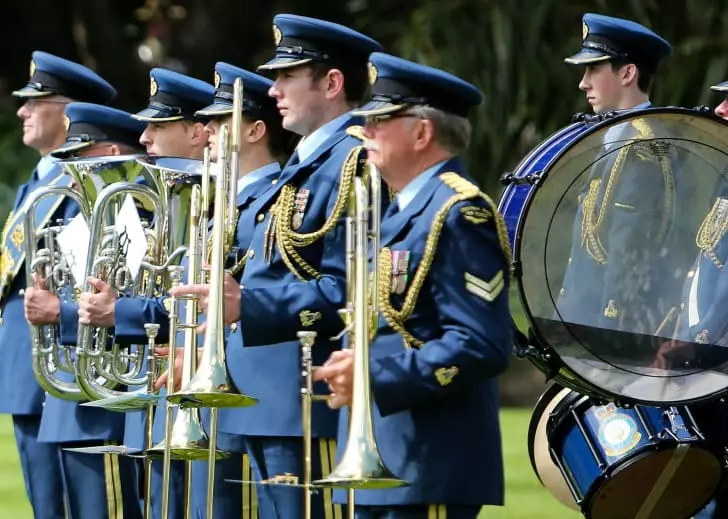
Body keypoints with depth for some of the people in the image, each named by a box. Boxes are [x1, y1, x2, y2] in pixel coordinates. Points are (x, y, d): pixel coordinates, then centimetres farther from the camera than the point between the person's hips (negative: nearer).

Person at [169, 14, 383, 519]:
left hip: (311, 402, -11)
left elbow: (345, 292, -23)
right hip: (269, 402, 11)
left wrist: (248, 306, -29)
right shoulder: (306, 165, 19)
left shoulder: (354, 164, -14)